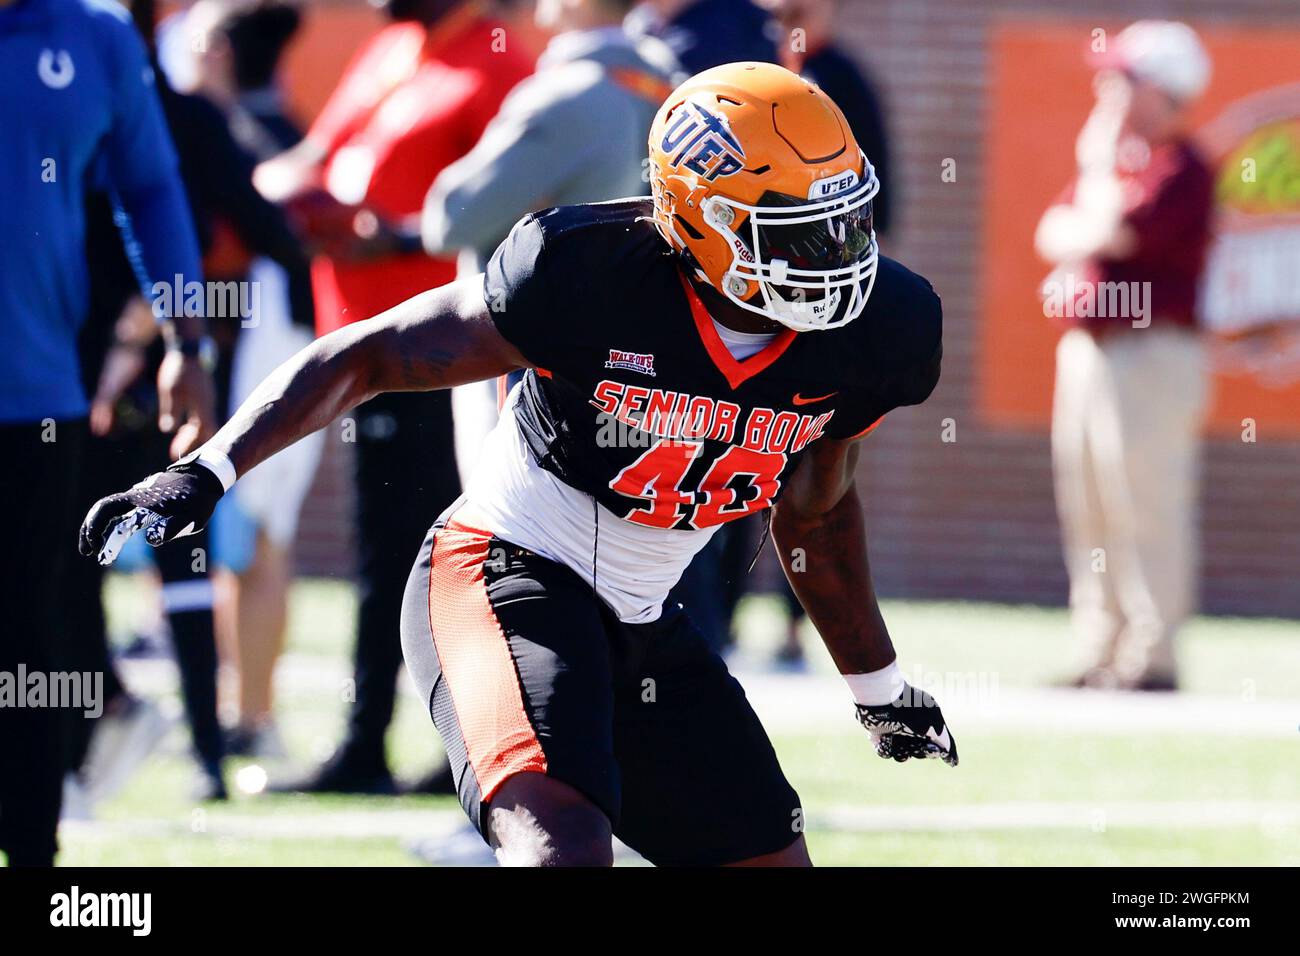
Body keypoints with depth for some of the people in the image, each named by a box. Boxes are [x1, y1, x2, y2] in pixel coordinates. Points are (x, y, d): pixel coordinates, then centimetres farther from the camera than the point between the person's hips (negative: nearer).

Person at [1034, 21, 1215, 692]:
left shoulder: (1180, 169, -9)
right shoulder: (1115, 159, 19)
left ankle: (1150, 656, -11)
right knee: (1087, 510, 10)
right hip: (1086, 352, 10)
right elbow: (1053, 233, 15)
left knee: (1146, 506, -11)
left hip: (1153, 353, -10)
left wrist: (1099, 168, -5)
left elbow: (1116, 231, -20)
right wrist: (1087, 235, -5)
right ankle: (1100, 655, 15)